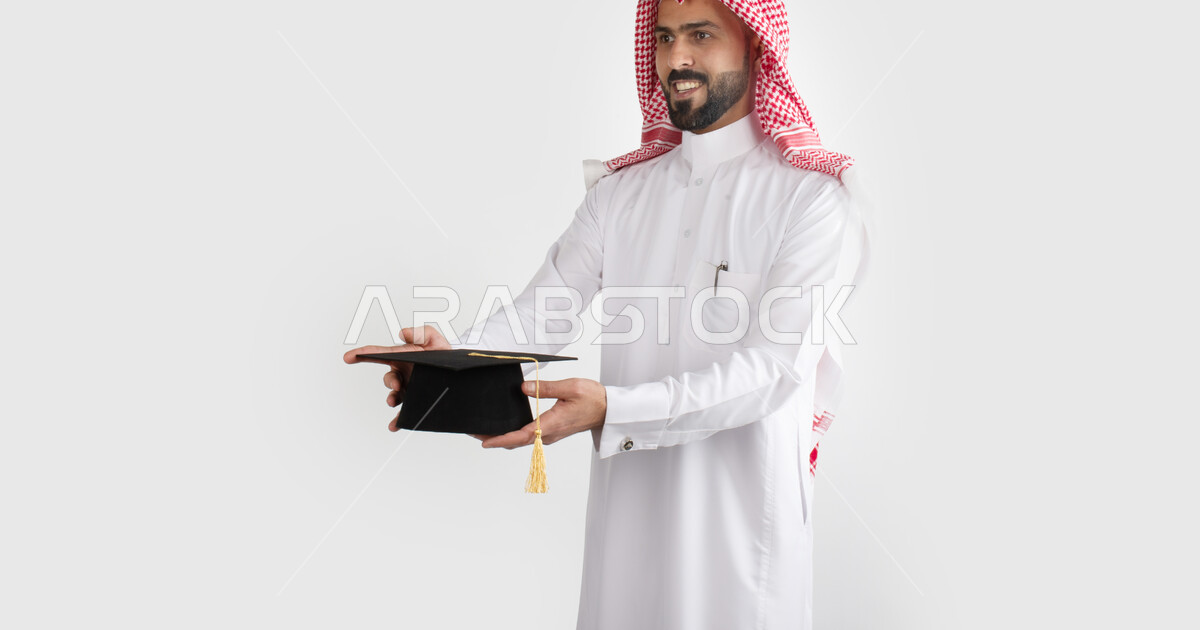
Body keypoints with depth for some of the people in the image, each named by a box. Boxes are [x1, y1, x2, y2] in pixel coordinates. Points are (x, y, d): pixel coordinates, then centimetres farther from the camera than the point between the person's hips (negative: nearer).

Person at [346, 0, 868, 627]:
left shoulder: (810, 195, -8)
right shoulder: (622, 188, 8)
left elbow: (775, 366, -19)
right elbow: (541, 309, 0)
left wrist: (612, 409, -30)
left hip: (741, 510, -3)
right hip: (626, 502, 4)